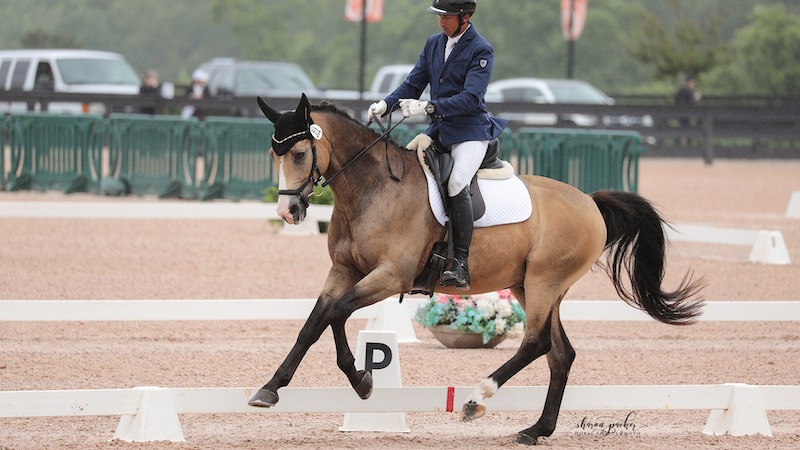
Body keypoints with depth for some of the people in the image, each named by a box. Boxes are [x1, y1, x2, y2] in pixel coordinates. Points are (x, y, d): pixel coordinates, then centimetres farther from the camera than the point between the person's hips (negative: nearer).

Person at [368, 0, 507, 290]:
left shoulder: (481, 51, -10)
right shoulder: (434, 44, 11)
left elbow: (470, 98, -20)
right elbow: (413, 84, 13)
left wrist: (428, 107, -31)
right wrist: (386, 104, -6)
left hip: (470, 130, -8)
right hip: (438, 130, 8)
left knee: (457, 184, -29)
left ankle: (460, 265, -27)